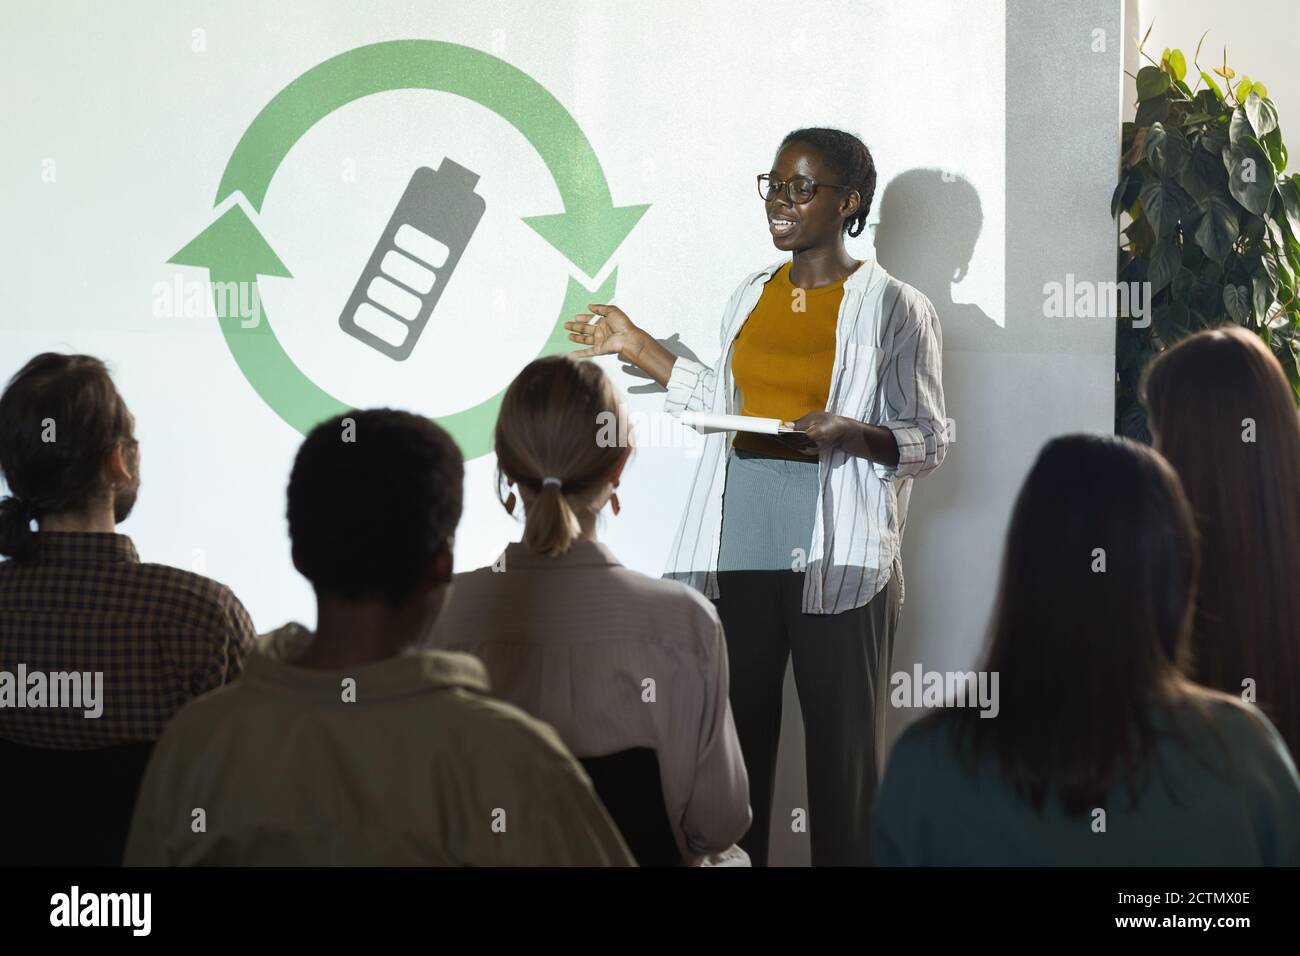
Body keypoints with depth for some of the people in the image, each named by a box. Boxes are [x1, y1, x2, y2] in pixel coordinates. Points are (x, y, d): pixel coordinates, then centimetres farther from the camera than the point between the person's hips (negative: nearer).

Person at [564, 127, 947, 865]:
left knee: (842, 747, -1)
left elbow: (929, 442, -1)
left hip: (836, 556, -5)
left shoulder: (893, 307, -1)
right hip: (739, 551, 5)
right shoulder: (751, 298, 15)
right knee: (734, 737, 4)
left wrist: (846, 432, -19)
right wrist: (639, 348, 24)